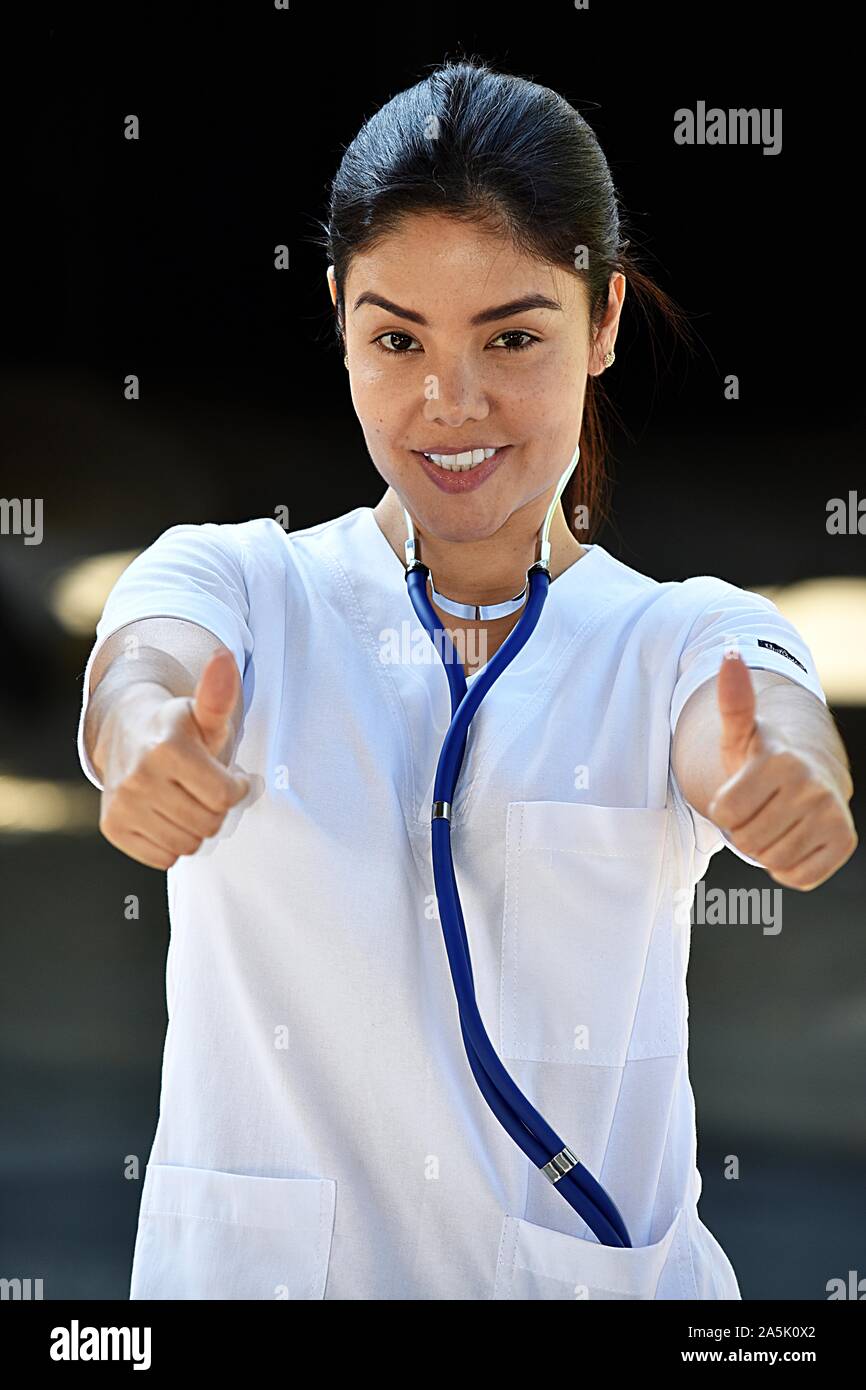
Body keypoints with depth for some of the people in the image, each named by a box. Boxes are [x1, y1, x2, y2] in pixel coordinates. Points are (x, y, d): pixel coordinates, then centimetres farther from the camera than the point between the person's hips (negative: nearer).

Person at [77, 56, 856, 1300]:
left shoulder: (686, 637, 1)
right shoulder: (234, 584, 2)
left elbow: (754, 724, -19)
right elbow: (145, 658, -18)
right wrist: (157, 743, -41)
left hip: (595, 1267, 1)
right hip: (249, 1261, -1)